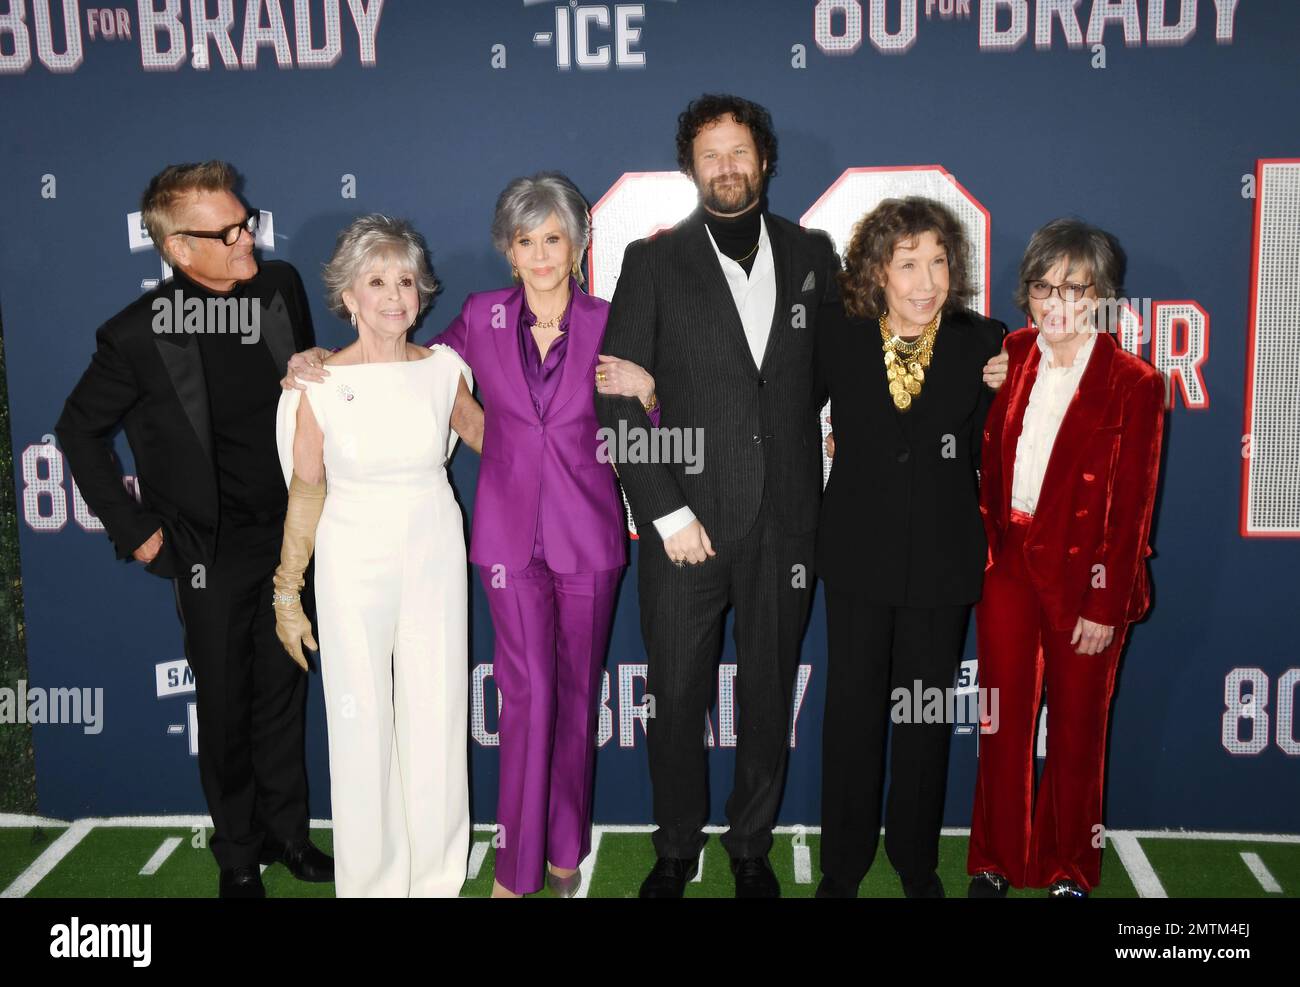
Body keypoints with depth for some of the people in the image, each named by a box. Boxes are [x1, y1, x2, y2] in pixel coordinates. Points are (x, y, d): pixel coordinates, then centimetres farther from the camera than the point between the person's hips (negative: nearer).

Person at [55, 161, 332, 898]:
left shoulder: (282, 288, -5)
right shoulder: (139, 333, -15)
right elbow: (80, 429, -2)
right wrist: (131, 526, -3)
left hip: (289, 534, 3)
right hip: (213, 550, -3)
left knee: (283, 692, 16)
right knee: (225, 707, 11)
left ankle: (288, 830, 34)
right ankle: (238, 855, 29)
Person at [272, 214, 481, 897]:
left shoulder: (441, 368, -1)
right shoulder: (319, 384, -7)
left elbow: (483, 432, 19)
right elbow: (306, 494, -1)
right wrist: (286, 594, 2)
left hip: (435, 558, 2)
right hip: (353, 564, -2)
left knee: (437, 720, 7)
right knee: (361, 725, 4)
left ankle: (438, 879, 24)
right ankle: (371, 882, 23)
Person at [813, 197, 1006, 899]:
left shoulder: (983, 343, -6)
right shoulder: (838, 335, -5)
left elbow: (989, 453, 2)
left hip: (942, 562, 0)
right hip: (858, 555, 0)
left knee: (926, 713, 13)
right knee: (852, 709, 9)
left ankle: (915, 857, 33)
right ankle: (843, 861, 27)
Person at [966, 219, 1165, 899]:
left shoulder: (1134, 384, -9)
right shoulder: (1010, 357, 3)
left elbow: (1129, 508, -9)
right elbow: (986, 461, 7)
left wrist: (1105, 606, -11)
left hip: (1083, 574, -3)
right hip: (1006, 563, 3)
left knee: (1077, 729, 11)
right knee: (1004, 721, 11)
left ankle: (1068, 872, 30)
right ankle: (996, 863, 27)